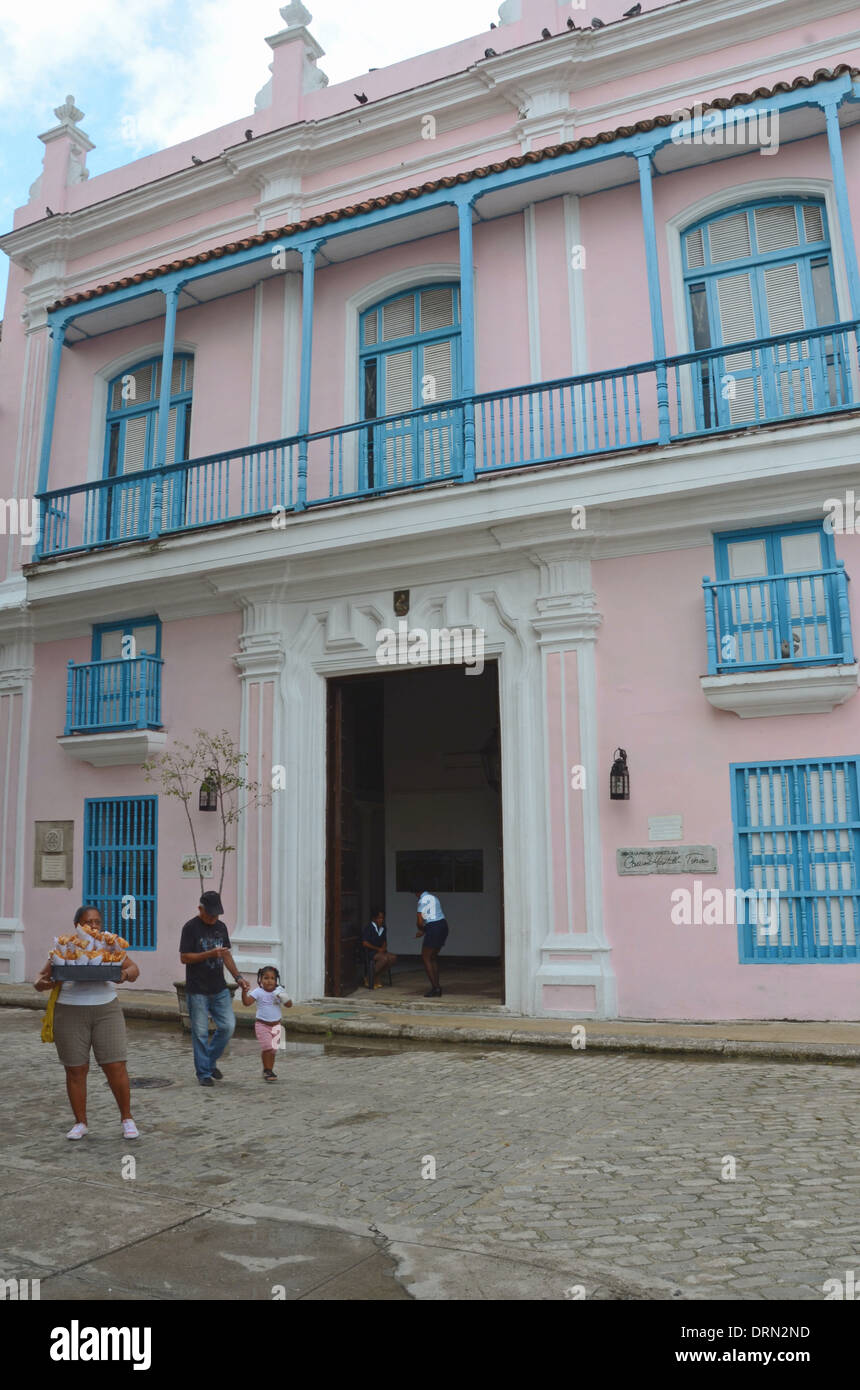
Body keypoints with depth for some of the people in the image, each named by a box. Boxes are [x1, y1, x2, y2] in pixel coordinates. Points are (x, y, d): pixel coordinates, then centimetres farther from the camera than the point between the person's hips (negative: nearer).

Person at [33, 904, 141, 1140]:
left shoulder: (110, 946, 5)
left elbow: (133, 968, 10)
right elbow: (41, 978, 6)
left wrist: (126, 974, -13)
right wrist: (41, 983, -18)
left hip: (106, 1011, 0)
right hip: (70, 1014, 0)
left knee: (116, 1067, -3)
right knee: (75, 1070, 6)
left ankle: (127, 1118, 13)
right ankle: (80, 1122, 22)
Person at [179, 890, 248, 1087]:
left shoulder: (221, 927, 11)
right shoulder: (190, 928, -8)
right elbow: (184, 957, -12)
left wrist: (237, 977, 7)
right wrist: (210, 954, -21)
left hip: (219, 989, 5)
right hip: (197, 991, -5)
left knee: (228, 1026, 2)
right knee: (200, 1032, 1)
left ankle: (210, 1062, 22)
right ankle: (203, 1073, 13)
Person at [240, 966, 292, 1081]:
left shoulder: (279, 991, -2)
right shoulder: (258, 992, -10)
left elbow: (289, 1005, -1)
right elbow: (247, 1003, -21)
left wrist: (284, 999, -21)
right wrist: (244, 992, -36)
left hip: (276, 1025, 3)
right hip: (262, 1025, -3)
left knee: (273, 1049, 8)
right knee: (267, 1048, -11)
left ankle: (268, 1071, 21)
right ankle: (267, 1070, 1)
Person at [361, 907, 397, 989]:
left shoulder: (383, 928, 11)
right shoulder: (369, 928, -10)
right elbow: (365, 943, -16)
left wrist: (384, 948, -1)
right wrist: (378, 949, -15)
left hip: (380, 951, 7)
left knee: (393, 958, -20)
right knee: (384, 958, -33)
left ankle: (376, 976, -7)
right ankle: (370, 978, -15)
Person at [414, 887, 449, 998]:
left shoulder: (422, 901, -10)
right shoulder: (433, 898, 16)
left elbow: (420, 921, -12)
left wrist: (421, 929, 10)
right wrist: (423, 930, 21)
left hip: (433, 929, -8)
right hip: (443, 926, 8)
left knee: (426, 958, 2)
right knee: (432, 958, 18)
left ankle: (435, 988, -2)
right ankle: (436, 988, 19)